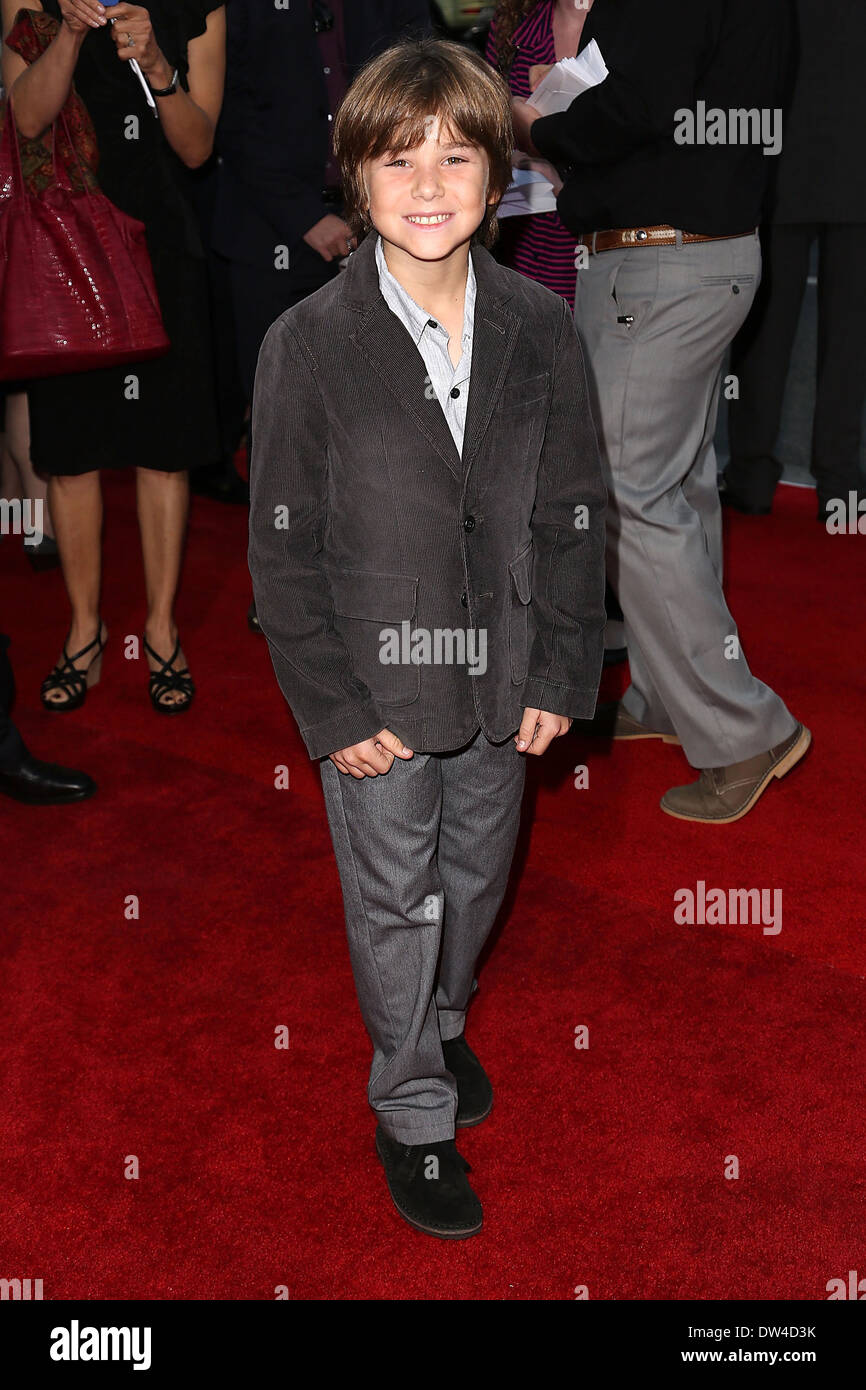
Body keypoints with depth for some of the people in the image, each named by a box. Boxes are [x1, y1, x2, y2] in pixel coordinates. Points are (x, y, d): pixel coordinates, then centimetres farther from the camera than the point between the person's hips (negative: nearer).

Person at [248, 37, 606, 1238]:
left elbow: (573, 515, 0)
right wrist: (331, 708, -11)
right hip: (376, 685, -3)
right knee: (397, 902, 10)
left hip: (501, 679, 3)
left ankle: (441, 1019, 51)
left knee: (477, 877, 21)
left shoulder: (541, 329, -5)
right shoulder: (308, 344, -12)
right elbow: (284, 546, -10)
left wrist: (561, 673, -3)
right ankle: (414, 1113, 31)